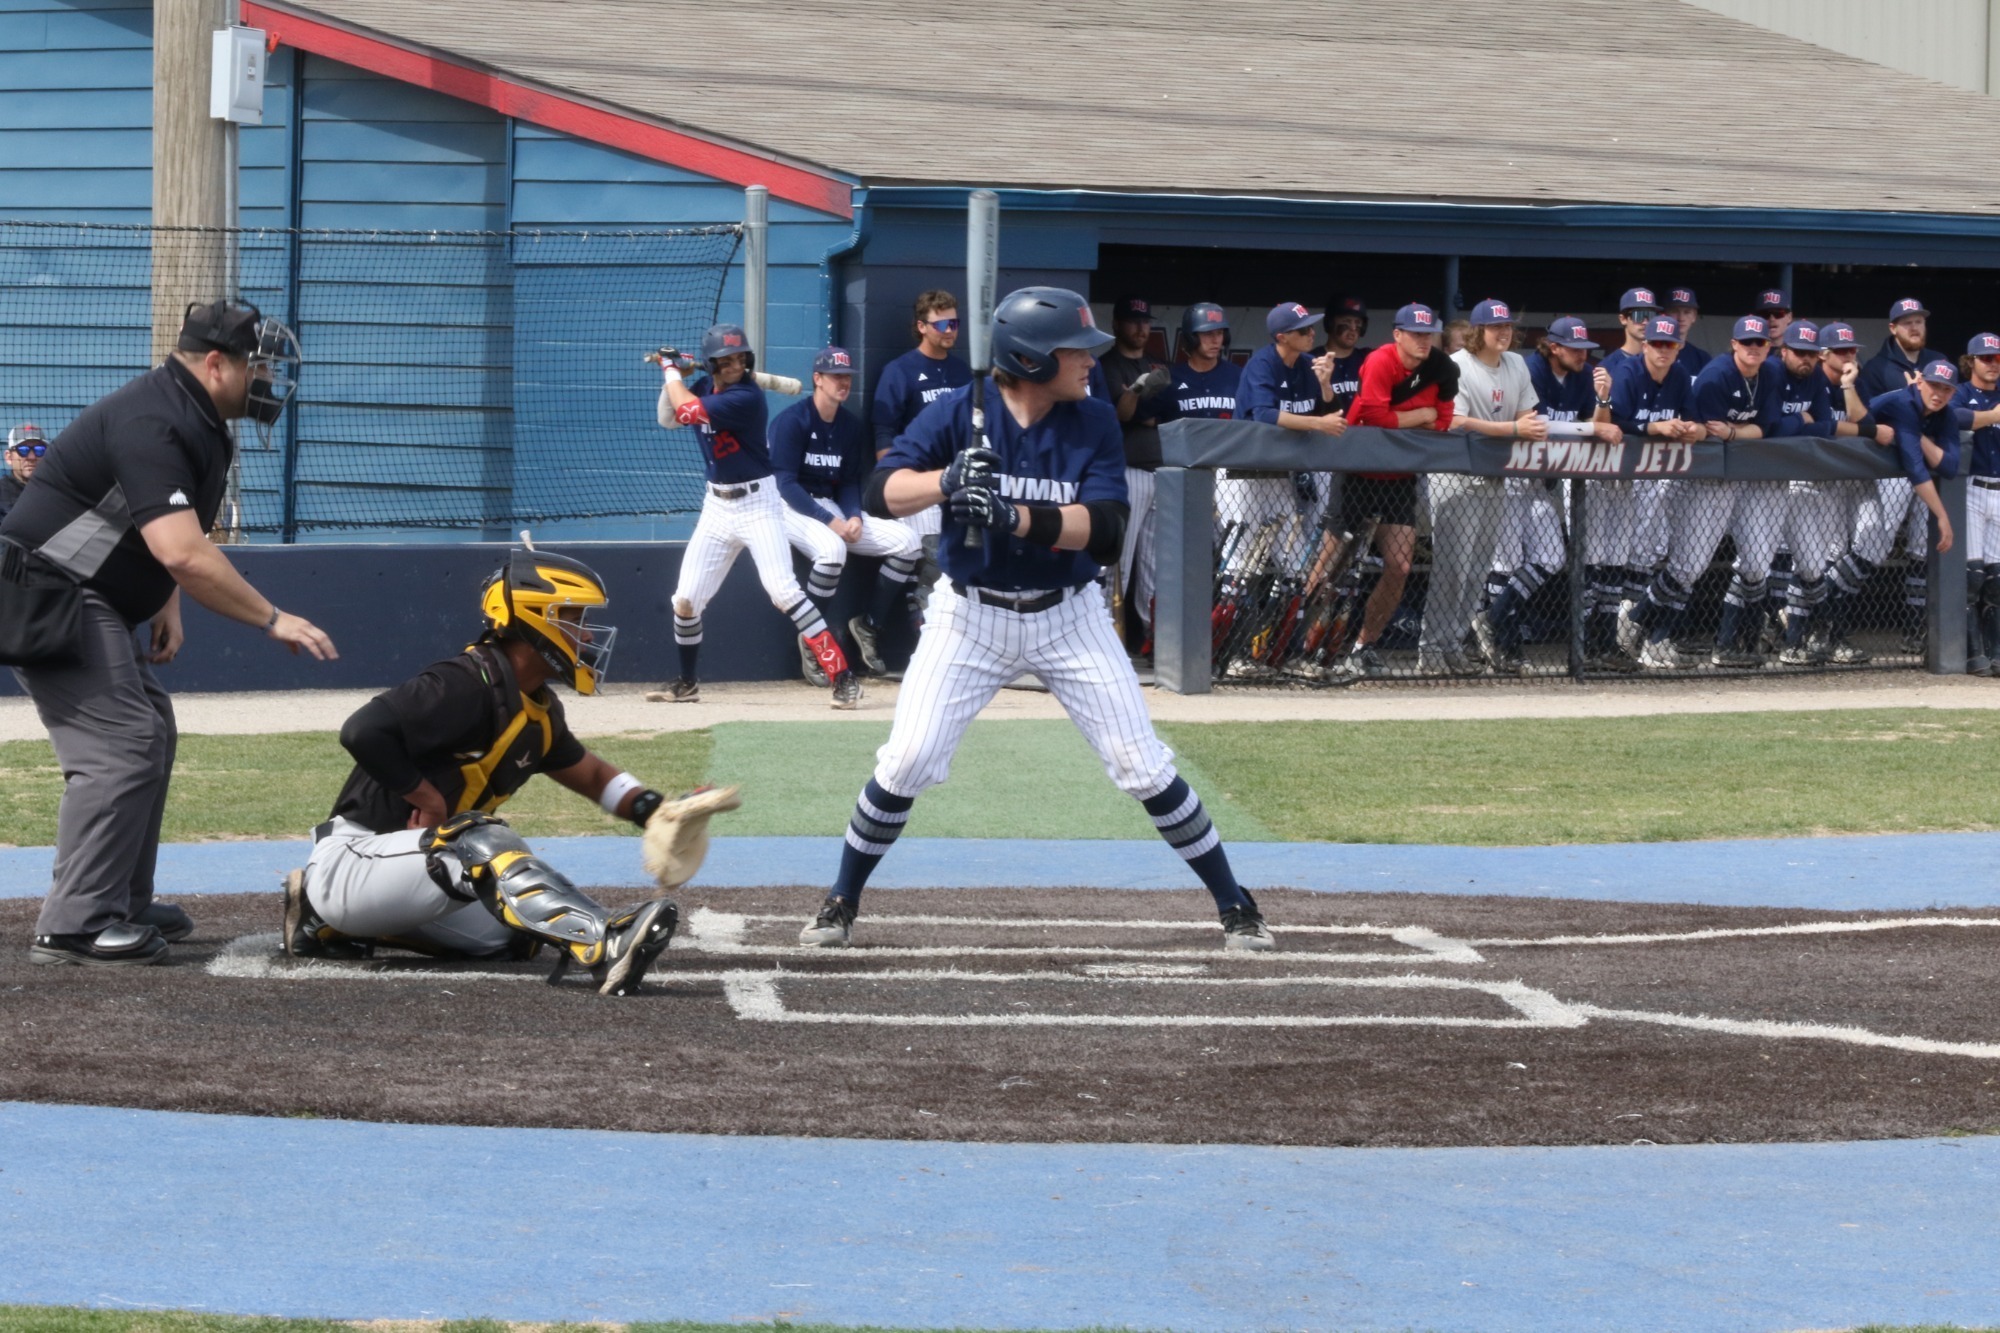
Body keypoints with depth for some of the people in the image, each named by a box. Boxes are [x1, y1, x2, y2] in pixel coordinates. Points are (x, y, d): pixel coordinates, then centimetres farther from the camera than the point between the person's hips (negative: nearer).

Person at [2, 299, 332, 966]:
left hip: (100, 607, 11)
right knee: (119, 747, -16)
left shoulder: (199, 424, 10)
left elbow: (169, 534, 23)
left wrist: (167, 605, 6)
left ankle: (123, 906, 20)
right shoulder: (151, 424, -24)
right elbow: (183, 554, -33)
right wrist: (272, 621, -28)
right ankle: (74, 926, -17)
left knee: (149, 734, 15)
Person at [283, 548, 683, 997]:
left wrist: (650, 808, 0)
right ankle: (605, 948, -51)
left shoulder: (539, 710, 9)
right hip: (352, 857, -10)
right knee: (479, 843, -31)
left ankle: (329, 922, 12)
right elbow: (364, 732, -29)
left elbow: (590, 774, 21)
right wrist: (429, 799, -16)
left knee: (515, 936, 7)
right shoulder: (467, 685, -20)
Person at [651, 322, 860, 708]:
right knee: (685, 600, 8)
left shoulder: (747, 397, -21)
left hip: (757, 503, -7)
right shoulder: (703, 386, 3)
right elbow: (668, 420, 15)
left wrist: (671, 371, -9)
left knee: (783, 590, -20)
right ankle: (687, 684, 28)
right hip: (717, 506, 7)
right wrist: (671, 375, -1)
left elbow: (687, 411, -26)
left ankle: (842, 676, -20)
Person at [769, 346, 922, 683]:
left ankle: (869, 626, 4)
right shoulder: (791, 421, -12)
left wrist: (854, 517, -10)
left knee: (907, 542, -7)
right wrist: (830, 521, -23)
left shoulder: (850, 427, 9)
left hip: (835, 510, 7)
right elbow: (785, 483, -17)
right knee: (831, 548, -38)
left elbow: (850, 482, 12)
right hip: (794, 509, -7)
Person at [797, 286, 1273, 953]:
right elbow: (882, 492, -19)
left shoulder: (1094, 422, -7)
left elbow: (1105, 529, -18)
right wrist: (947, 481, -39)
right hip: (970, 615, -1)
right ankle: (841, 903, 12)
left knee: (1144, 767, -2)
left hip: (1068, 616, 1)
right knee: (906, 763, -8)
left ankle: (1235, 906, 11)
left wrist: (1014, 517, -32)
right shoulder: (957, 415, -10)